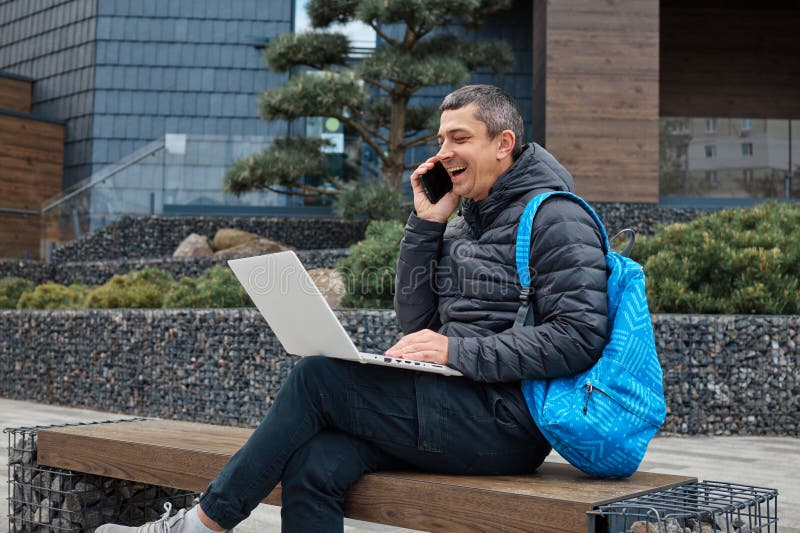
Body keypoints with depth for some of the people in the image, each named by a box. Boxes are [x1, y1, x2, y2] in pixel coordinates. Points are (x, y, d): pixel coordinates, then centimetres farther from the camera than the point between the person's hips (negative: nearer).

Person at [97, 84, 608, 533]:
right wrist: (427, 224, 5)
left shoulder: (555, 219, -5)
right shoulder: (463, 224, 20)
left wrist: (458, 352, -20)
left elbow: (579, 338, -16)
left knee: (318, 377, -15)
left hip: (507, 421, -7)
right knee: (314, 464, -18)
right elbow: (417, 322, 14)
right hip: (460, 404, 7)